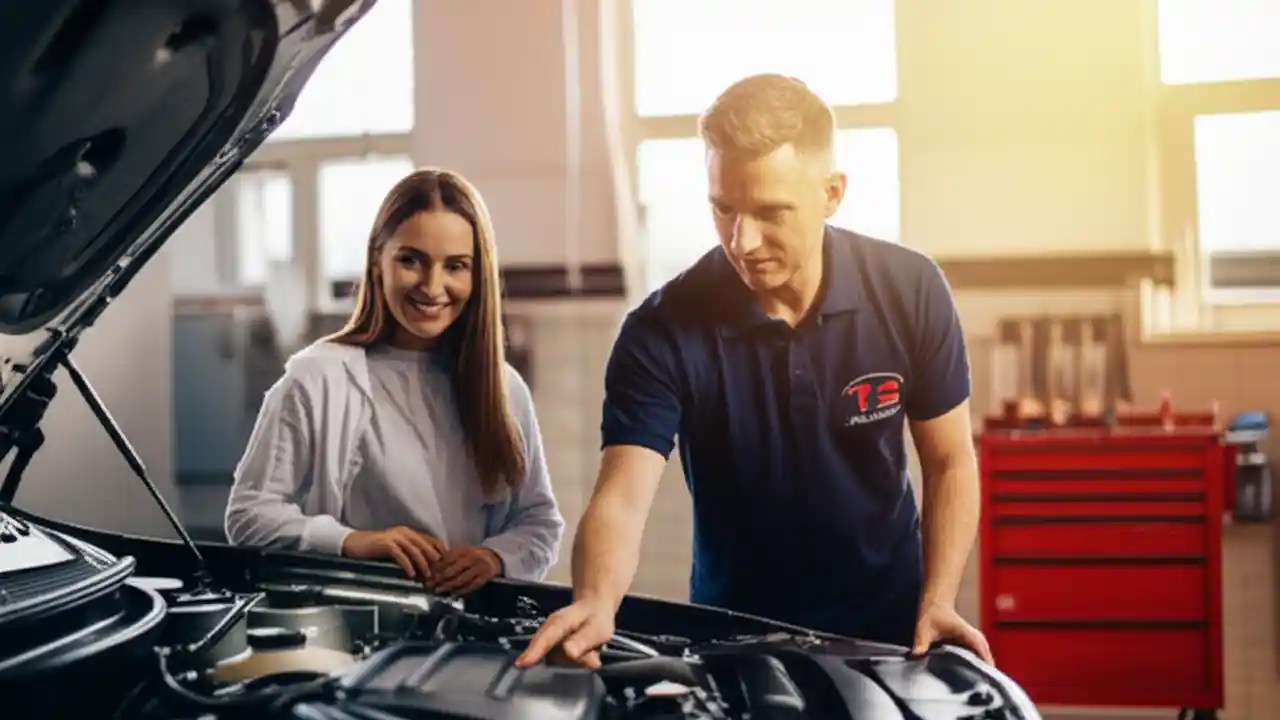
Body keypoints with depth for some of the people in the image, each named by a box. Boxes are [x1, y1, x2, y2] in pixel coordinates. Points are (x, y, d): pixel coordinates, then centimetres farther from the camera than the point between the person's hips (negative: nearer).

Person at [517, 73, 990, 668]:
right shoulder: (664, 331, -18)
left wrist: (937, 603, -12)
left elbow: (950, 463, -2)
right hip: (733, 638, -1)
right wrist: (596, 603, -45)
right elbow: (621, 498, -26)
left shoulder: (910, 292, -12)